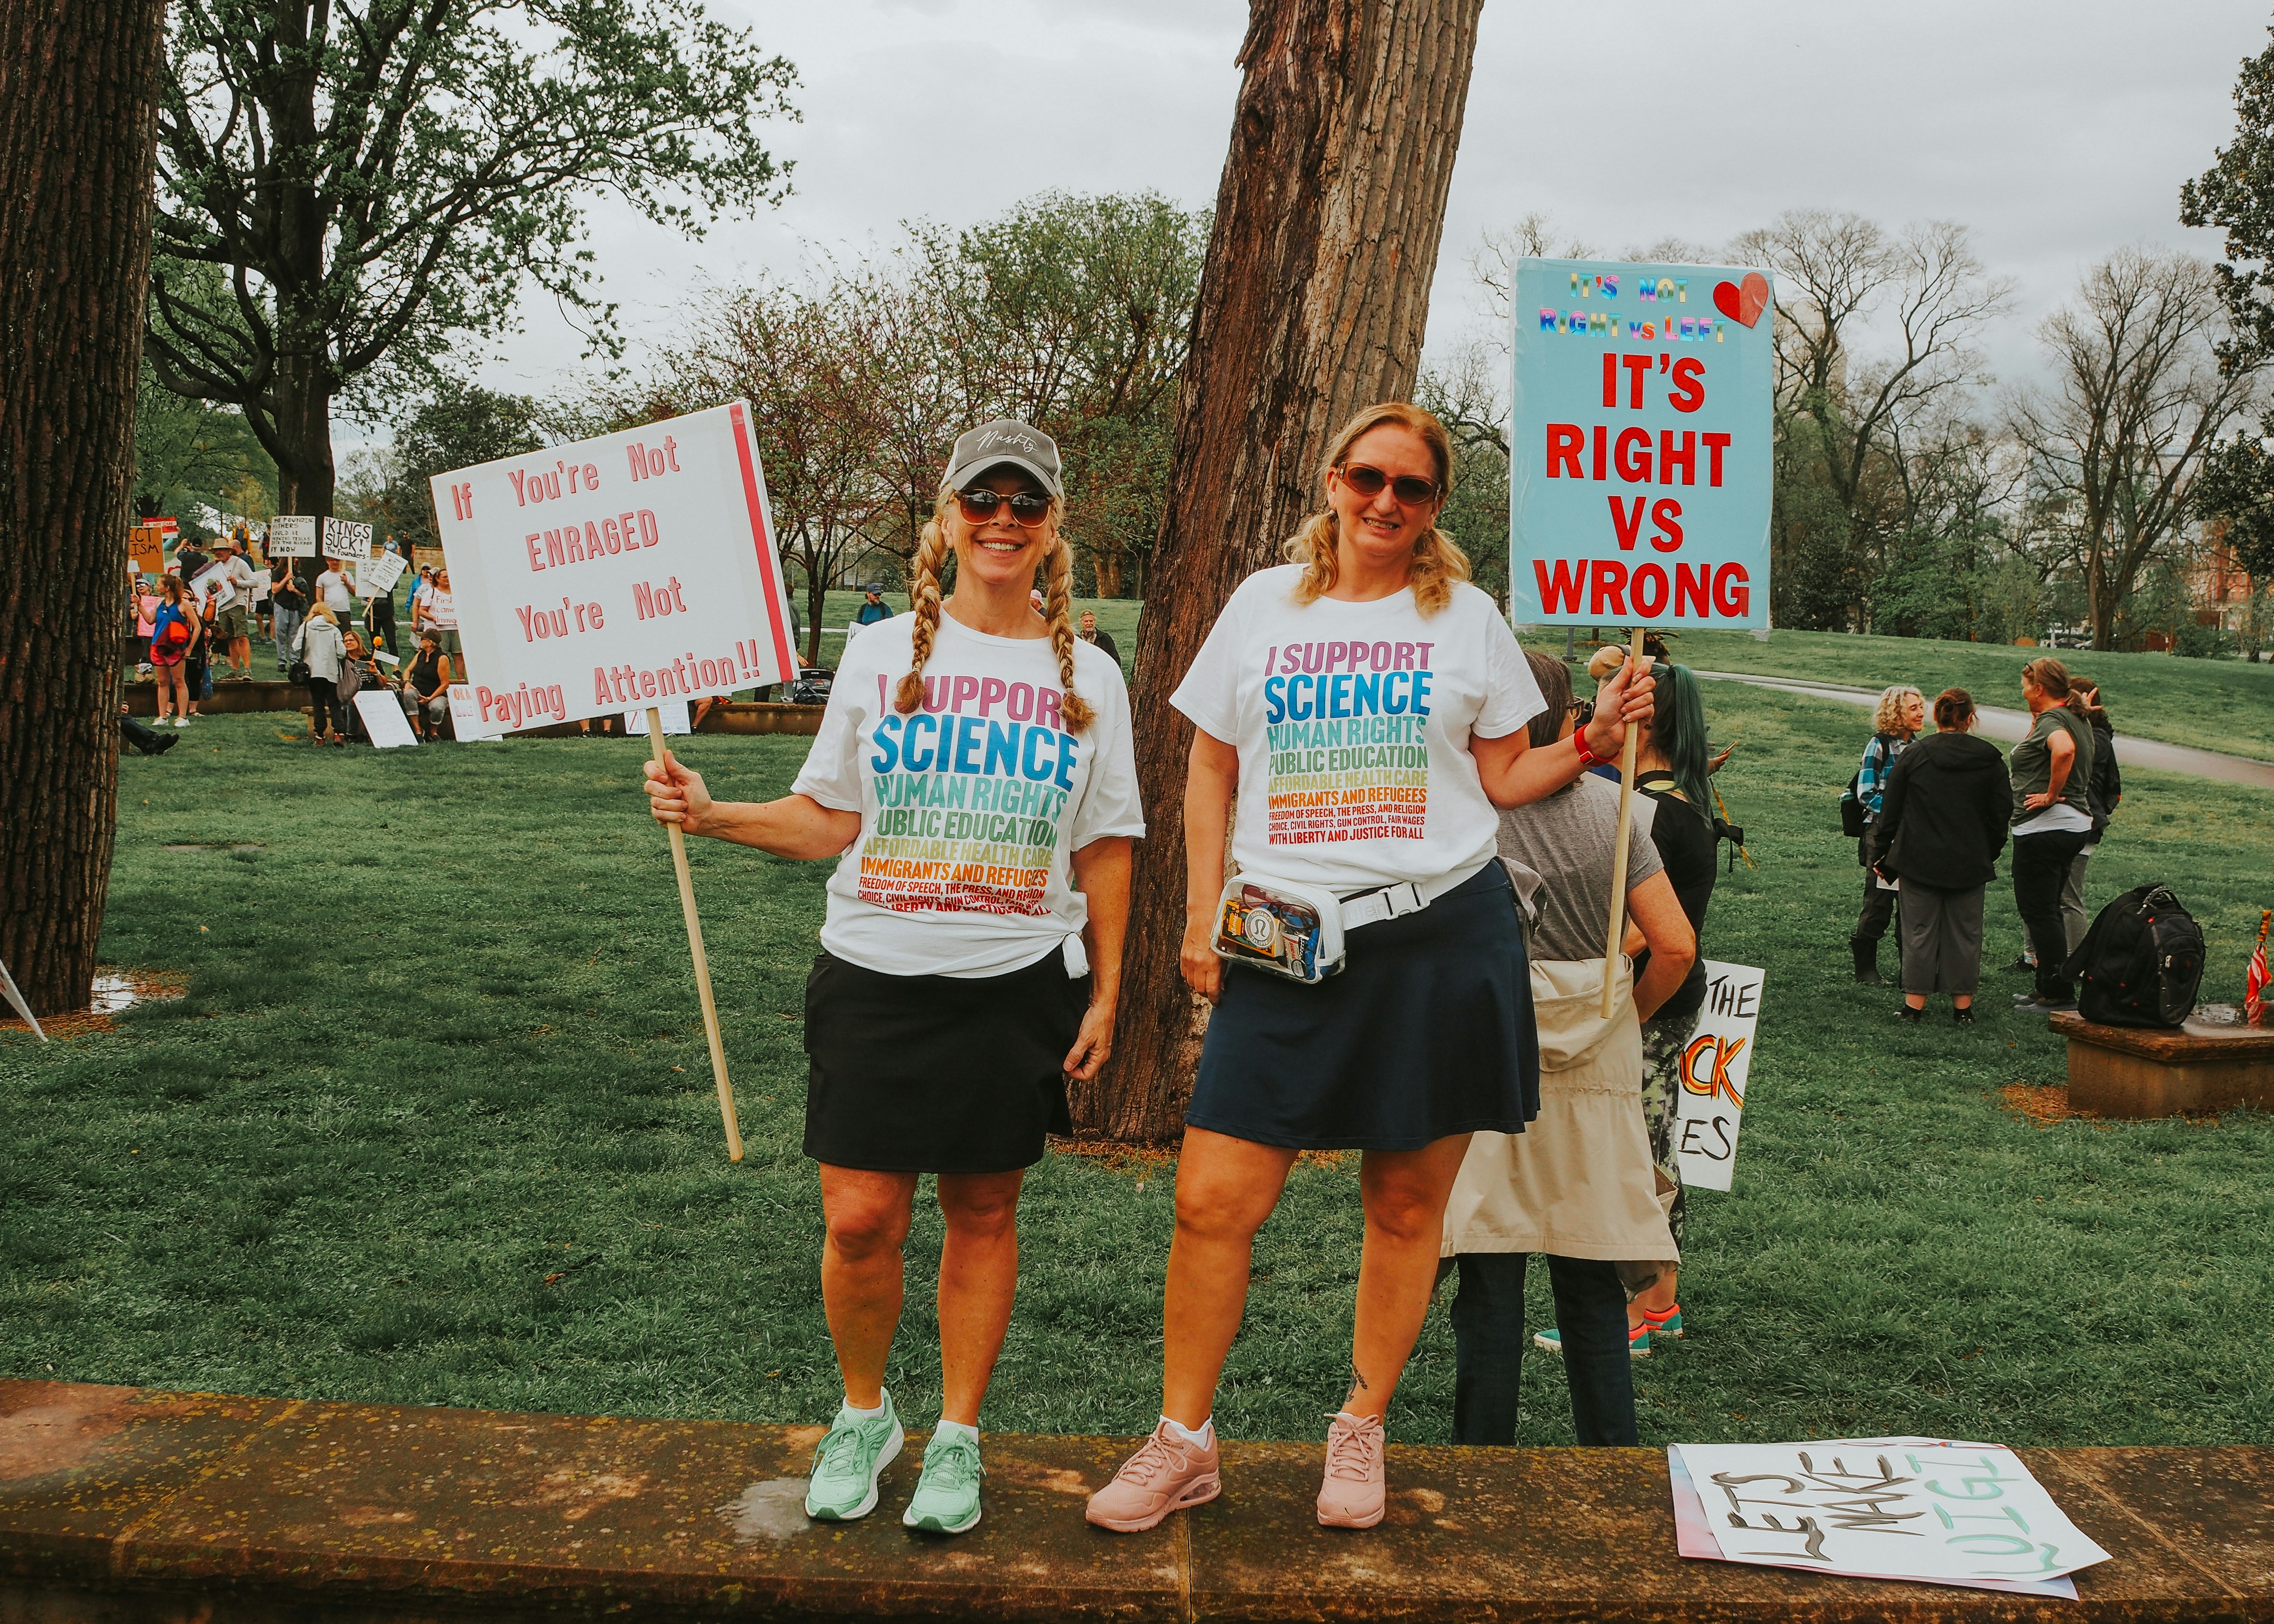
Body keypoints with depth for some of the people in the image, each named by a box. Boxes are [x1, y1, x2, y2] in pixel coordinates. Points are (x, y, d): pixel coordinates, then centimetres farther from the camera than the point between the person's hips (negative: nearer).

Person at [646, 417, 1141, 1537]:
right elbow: (827, 820, 5)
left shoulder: (1088, 677, 4)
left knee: (983, 1212, 9)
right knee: (860, 1217, -2)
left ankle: (956, 1438, 26)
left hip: (1020, 984, 0)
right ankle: (864, 1415, 25)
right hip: (878, 977, 0)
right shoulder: (882, 654, 3)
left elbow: (1105, 850, 7)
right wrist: (712, 814, -9)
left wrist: (1104, 995, 4)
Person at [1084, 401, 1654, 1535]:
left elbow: (1504, 780, 12)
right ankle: (1183, 1440, 14)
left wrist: (1594, 739, -5)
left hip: (1441, 931, 0)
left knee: (1407, 1202, 7)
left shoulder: (1468, 619, 8)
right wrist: (1203, 916, 4)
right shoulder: (1263, 605, 10)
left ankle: (1361, 1433, 25)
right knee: (1213, 1199, -4)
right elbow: (1211, 772, 13)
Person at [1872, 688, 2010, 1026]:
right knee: (1965, 932, 9)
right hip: (1970, 864, 1)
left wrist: (1883, 856, 7)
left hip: (1920, 860, -1)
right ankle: (1963, 1007, 13)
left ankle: (1914, 1004, 7)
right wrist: (1990, 856, 14)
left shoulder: (1914, 755, -5)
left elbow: (1890, 811, -1)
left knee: (1920, 931, 6)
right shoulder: (1990, 760, -1)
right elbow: (2000, 814, 3)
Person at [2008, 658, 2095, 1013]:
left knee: (2038, 912, -4)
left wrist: (2051, 794, -27)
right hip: (2076, 824, 10)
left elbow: (2064, 749, -38)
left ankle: (2059, 993, 0)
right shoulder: (2078, 719, 15)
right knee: (2046, 910, 18)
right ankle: (2050, 987, 24)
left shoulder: (2051, 720, -15)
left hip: (2044, 829, -10)